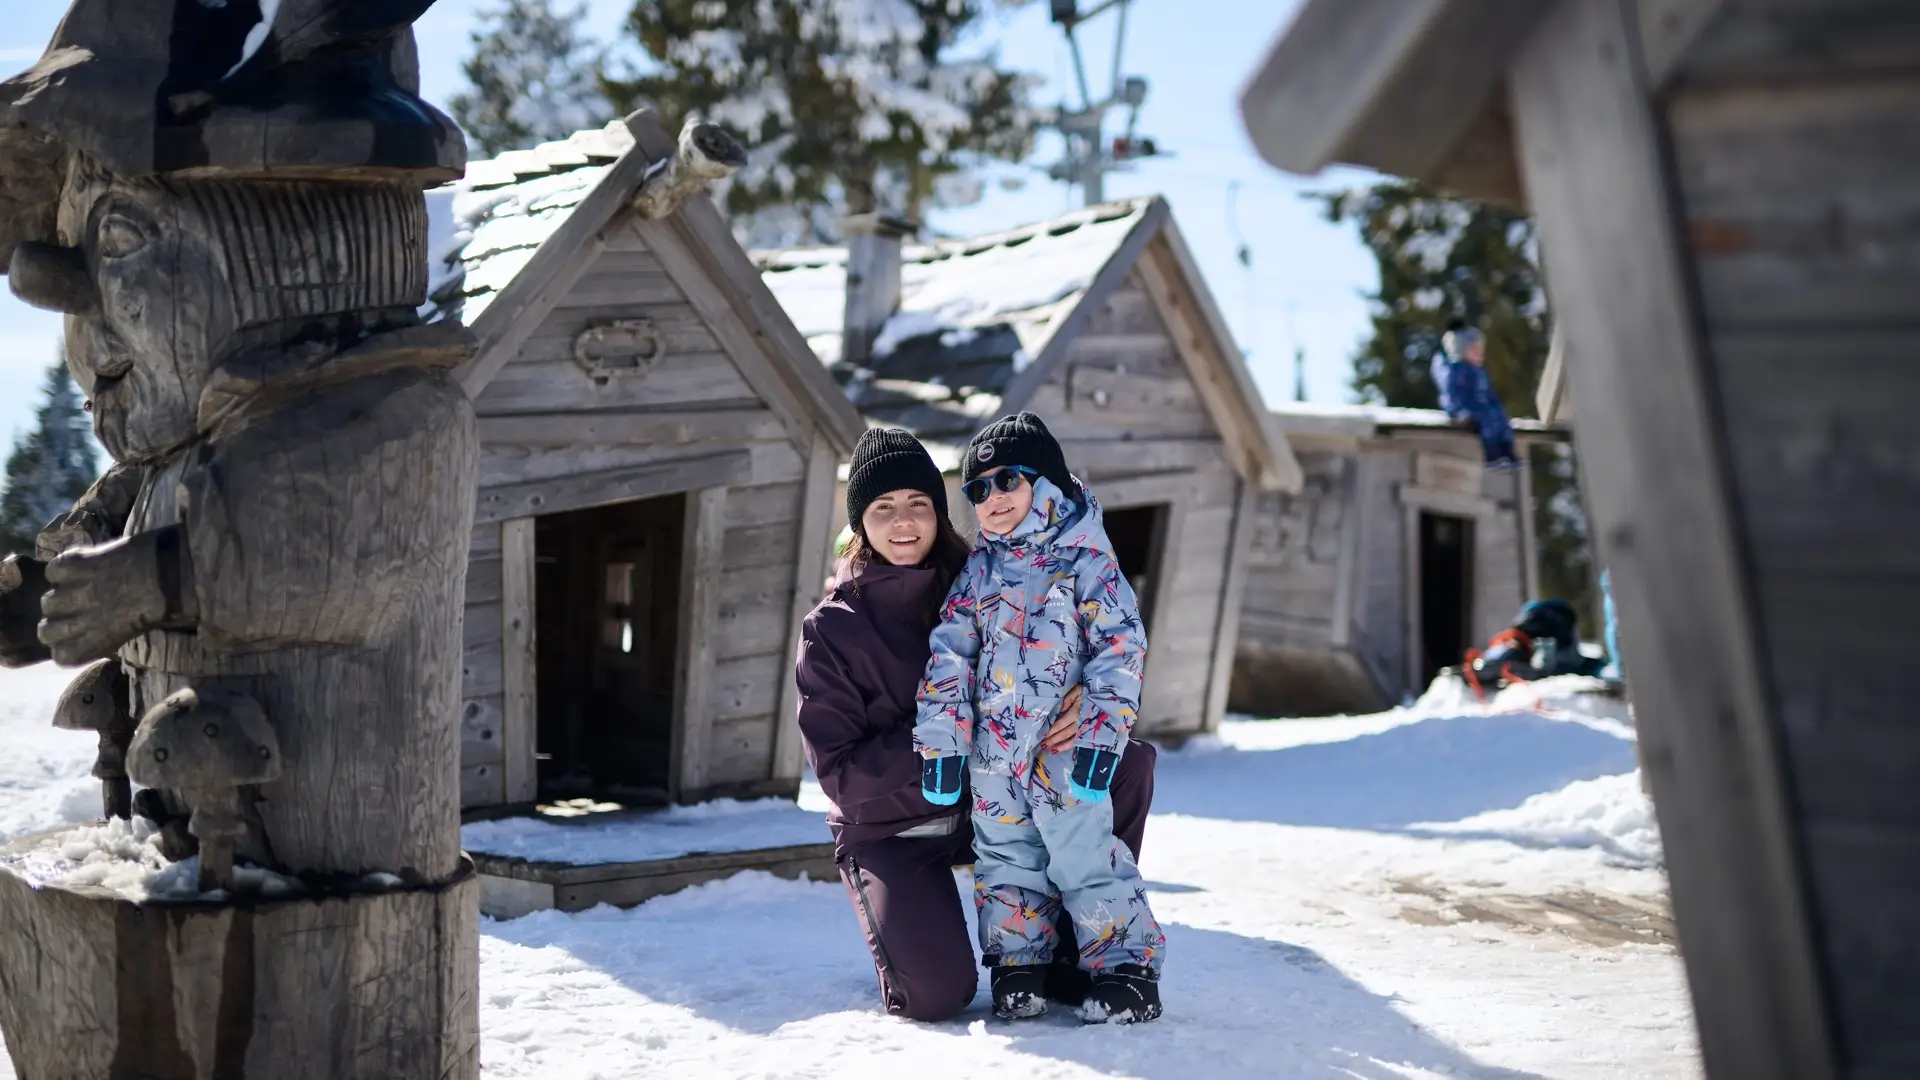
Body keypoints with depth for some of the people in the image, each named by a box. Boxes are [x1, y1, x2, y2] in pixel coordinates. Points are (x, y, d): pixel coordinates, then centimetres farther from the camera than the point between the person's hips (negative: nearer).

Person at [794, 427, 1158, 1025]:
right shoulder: (831, 629, -9)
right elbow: (839, 773, -14)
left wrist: (1080, 701, -27)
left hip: (991, 805, 4)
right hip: (891, 833, -4)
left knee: (1130, 762, -16)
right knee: (938, 993, -26)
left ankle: (1073, 953, -8)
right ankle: (903, 929, 11)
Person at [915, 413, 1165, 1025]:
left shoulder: (1088, 561, -5)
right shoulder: (979, 572, 9)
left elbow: (1121, 651, -9)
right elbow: (950, 655, 6)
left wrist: (1101, 739, -16)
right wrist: (942, 744, -1)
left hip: (1062, 747, -5)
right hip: (991, 749, 5)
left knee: (1084, 854, -5)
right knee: (1005, 857, 12)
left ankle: (1127, 966, 6)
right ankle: (1017, 963, 26)